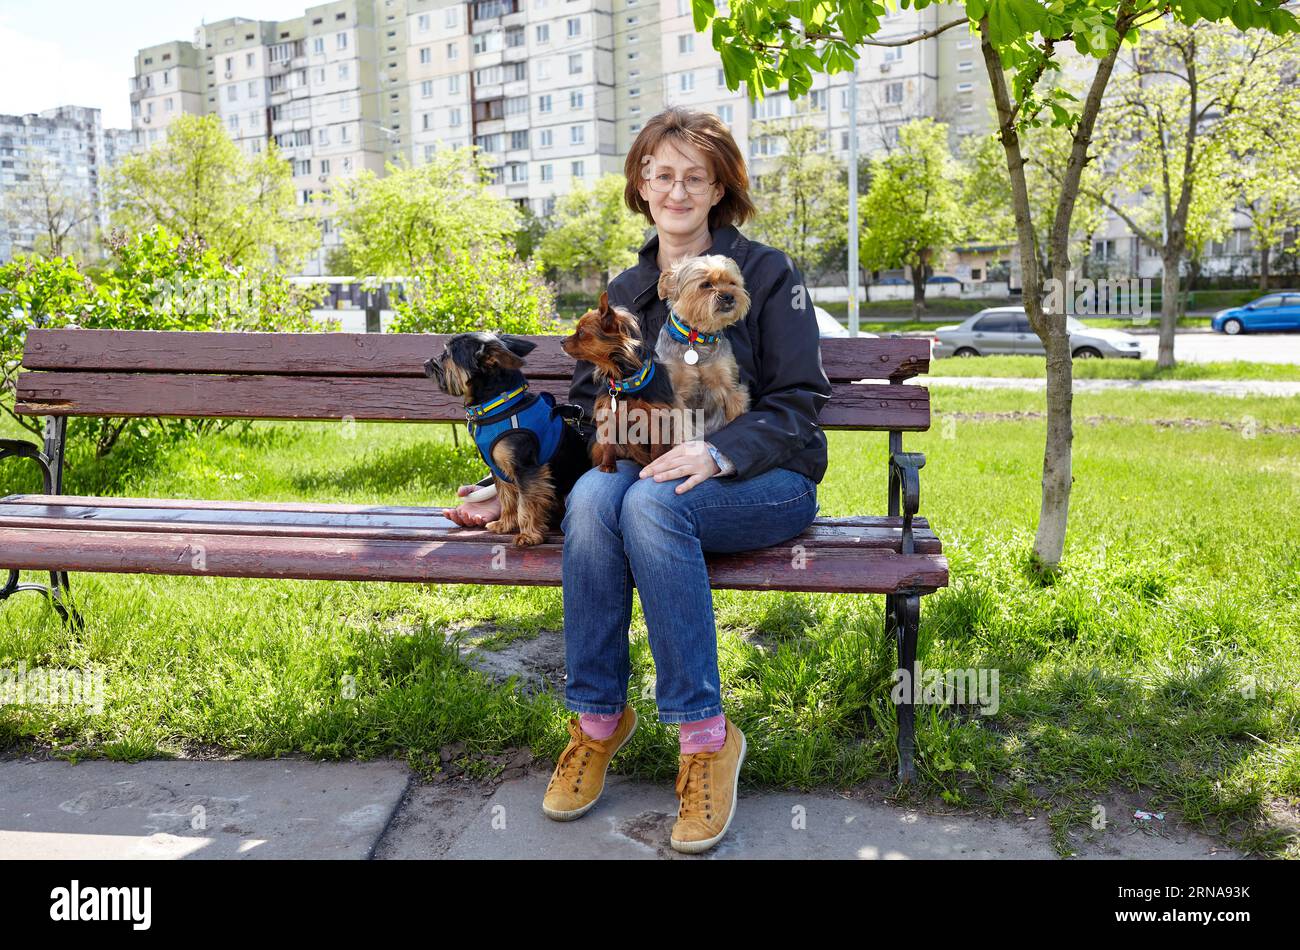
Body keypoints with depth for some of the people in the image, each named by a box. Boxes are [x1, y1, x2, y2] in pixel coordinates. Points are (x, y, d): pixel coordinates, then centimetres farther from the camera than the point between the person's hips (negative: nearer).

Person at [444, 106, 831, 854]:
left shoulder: (768, 274, 0)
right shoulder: (625, 292, 14)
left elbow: (797, 402, -6)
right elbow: (591, 406, 15)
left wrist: (719, 453, -23)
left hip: (766, 482, -3)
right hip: (652, 467, 4)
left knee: (650, 504, -36)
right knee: (591, 494, -31)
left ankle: (705, 735, -25)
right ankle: (598, 719, -18)